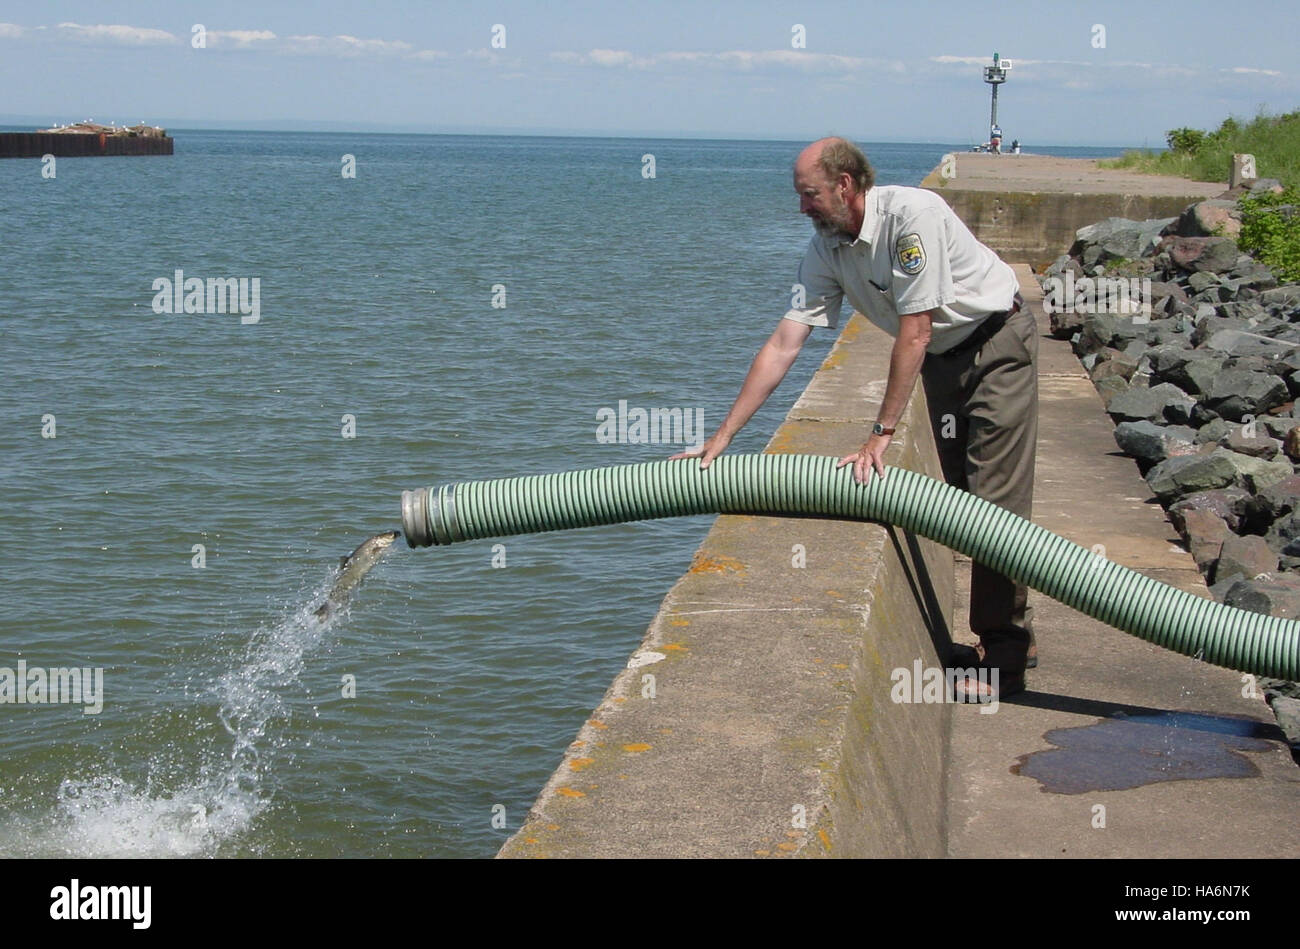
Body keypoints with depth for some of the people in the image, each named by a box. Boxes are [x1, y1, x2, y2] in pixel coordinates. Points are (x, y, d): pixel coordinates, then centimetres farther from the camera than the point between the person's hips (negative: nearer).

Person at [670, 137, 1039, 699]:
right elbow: (783, 345, -9)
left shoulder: (911, 214, -29)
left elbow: (914, 332, -29)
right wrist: (721, 438, -12)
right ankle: (1012, 633, 21)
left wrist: (881, 435, -26)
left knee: (997, 501, -11)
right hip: (941, 359, 7)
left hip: (998, 342, -7)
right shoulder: (826, 250, -8)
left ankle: (1004, 660, -7)